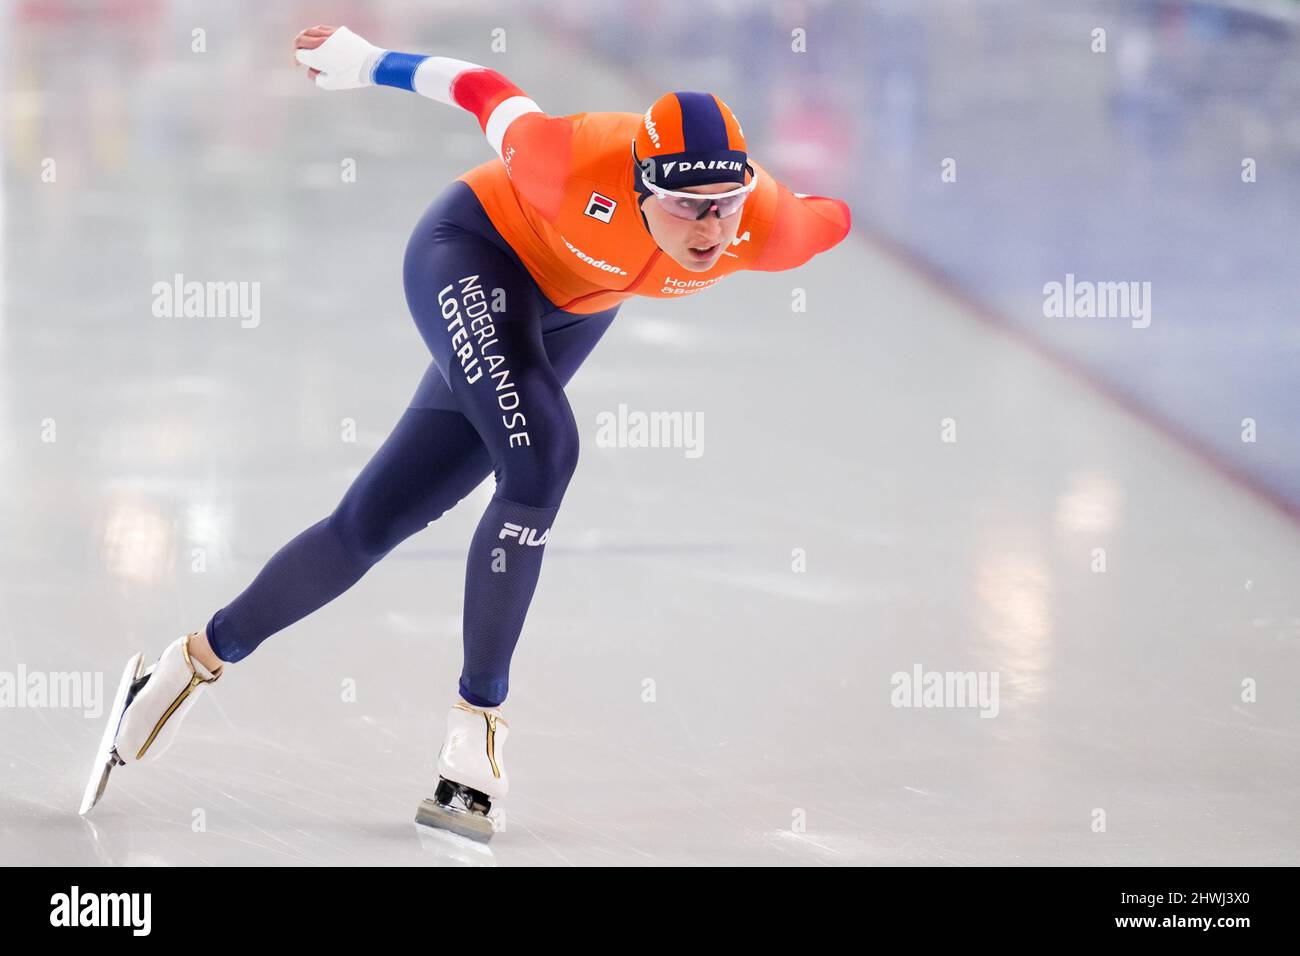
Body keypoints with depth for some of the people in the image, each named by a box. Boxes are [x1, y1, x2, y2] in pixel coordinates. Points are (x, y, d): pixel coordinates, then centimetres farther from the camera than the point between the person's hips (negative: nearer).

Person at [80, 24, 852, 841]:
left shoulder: (767, 230, -30)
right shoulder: (578, 167, -38)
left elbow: (830, 219, -6)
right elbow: (486, 94, -20)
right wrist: (366, 63, -4)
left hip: (568, 314, 5)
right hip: (476, 252, -5)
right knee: (540, 458, -29)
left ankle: (202, 659, 23)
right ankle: (477, 729, -17)